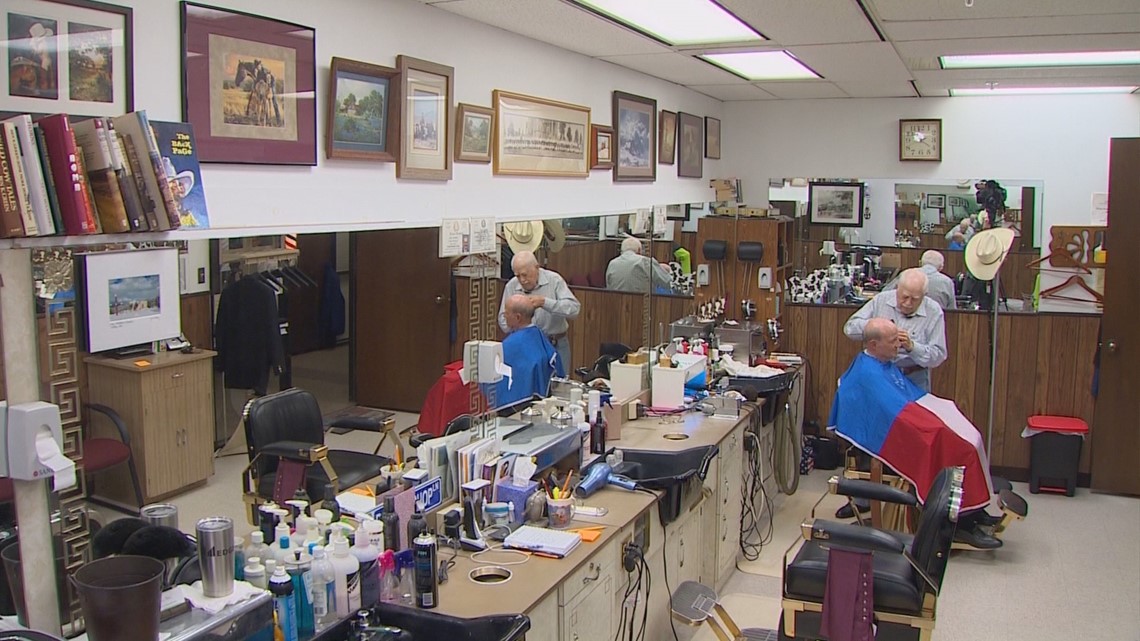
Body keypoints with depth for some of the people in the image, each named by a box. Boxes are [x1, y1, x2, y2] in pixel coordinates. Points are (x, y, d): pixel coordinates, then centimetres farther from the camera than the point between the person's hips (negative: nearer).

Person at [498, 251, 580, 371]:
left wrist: (544, 302, -30)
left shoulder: (554, 280, -8)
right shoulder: (511, 286, -1)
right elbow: (503, 322, 3)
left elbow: (574, 308, -20)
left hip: (555, 346, -2)